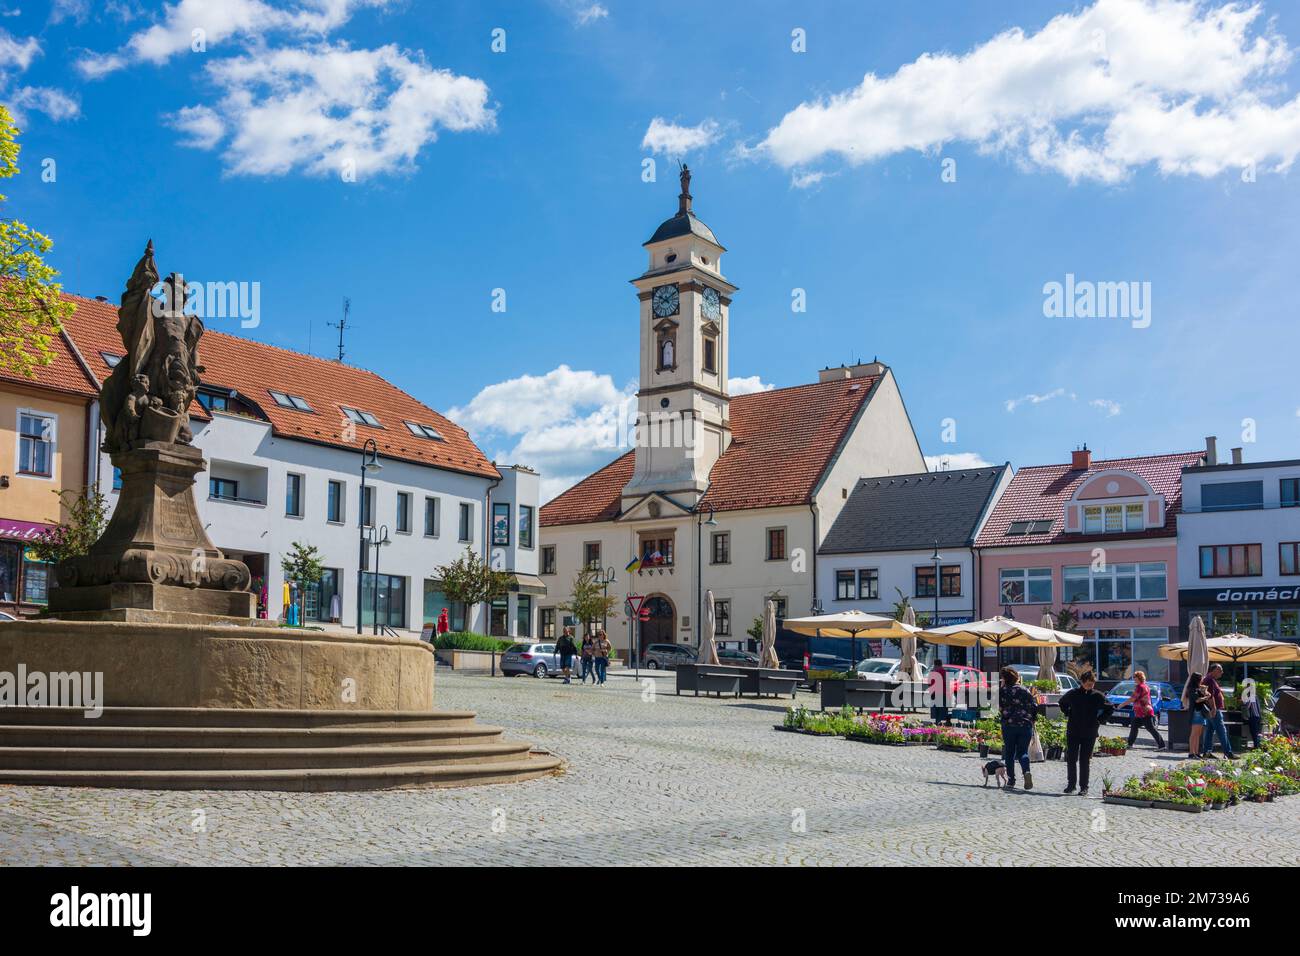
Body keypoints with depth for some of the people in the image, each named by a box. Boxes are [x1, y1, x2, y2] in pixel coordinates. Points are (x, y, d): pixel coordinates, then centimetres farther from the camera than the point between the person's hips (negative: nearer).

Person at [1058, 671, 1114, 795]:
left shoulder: (1098, 696, -4)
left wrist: (1099, 720, 1)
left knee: (1085, 761, 1)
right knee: (1071, 759, 5)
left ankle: (1084, 787, 9)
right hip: (1073, 731, 2)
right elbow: (1062, 702, 20)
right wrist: (1067, 715, 9)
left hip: (1089, 733, -2)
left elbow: (1110, 708, 9)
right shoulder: (1073, 694, 0)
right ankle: (1071, 784, 17)